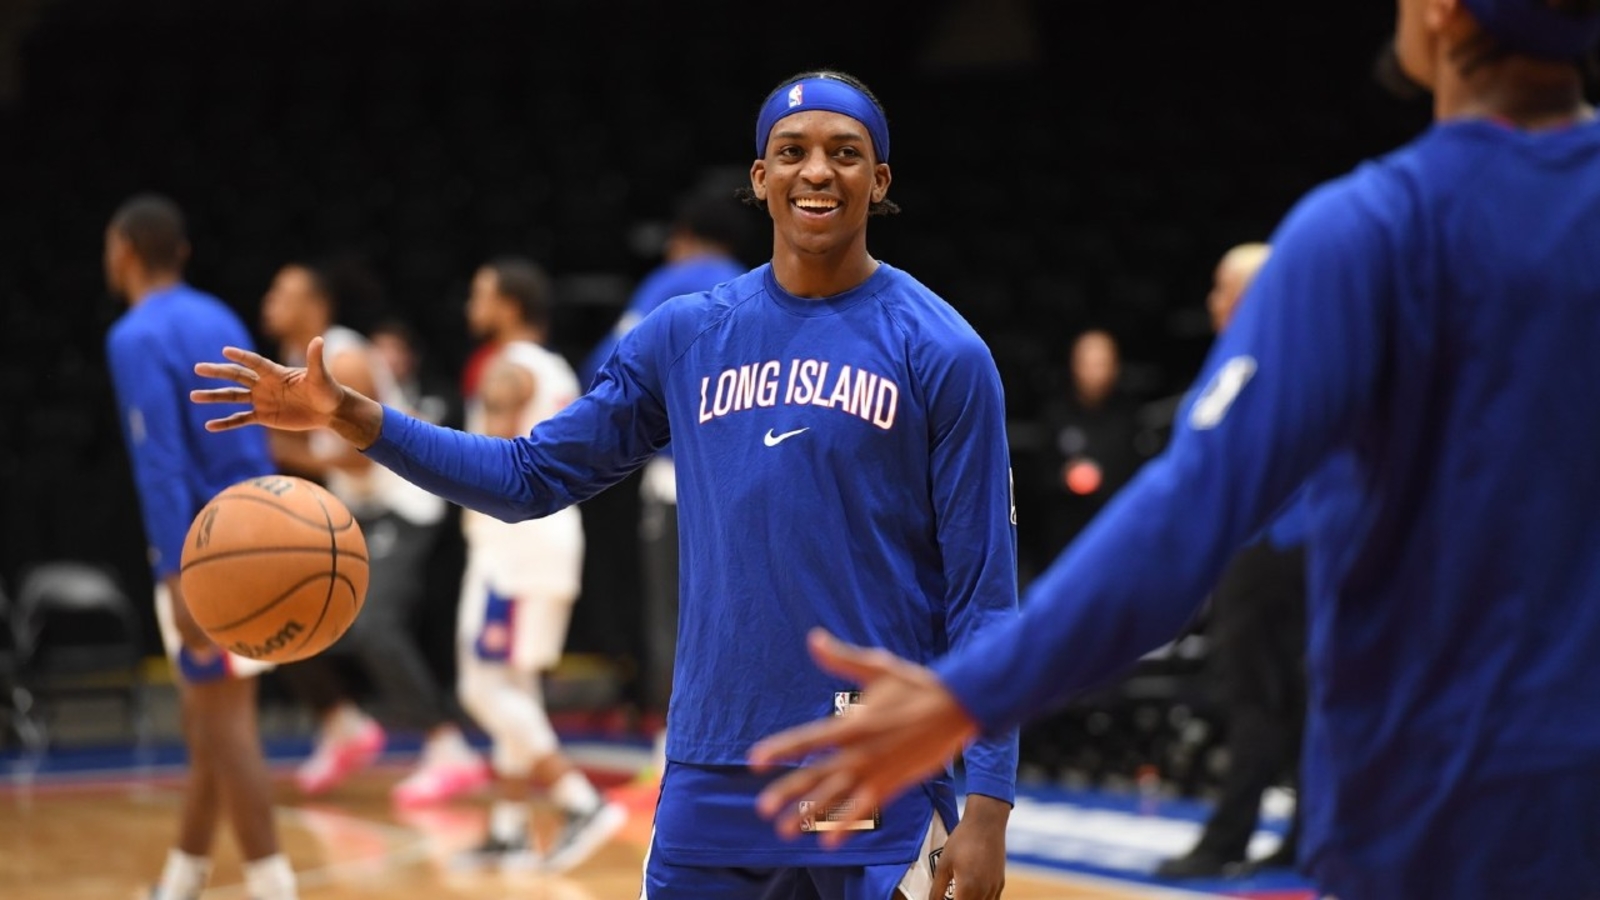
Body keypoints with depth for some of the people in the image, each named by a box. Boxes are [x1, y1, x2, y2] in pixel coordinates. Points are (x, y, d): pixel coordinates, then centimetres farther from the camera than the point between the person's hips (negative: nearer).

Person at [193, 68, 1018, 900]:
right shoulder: (686, 335, 8)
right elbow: (533, 474, 12)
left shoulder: (942, 351, -3)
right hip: (713, 779, 3)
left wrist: (987, 804, -10)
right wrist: (350, 417, 2)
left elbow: (982, 590, -5)